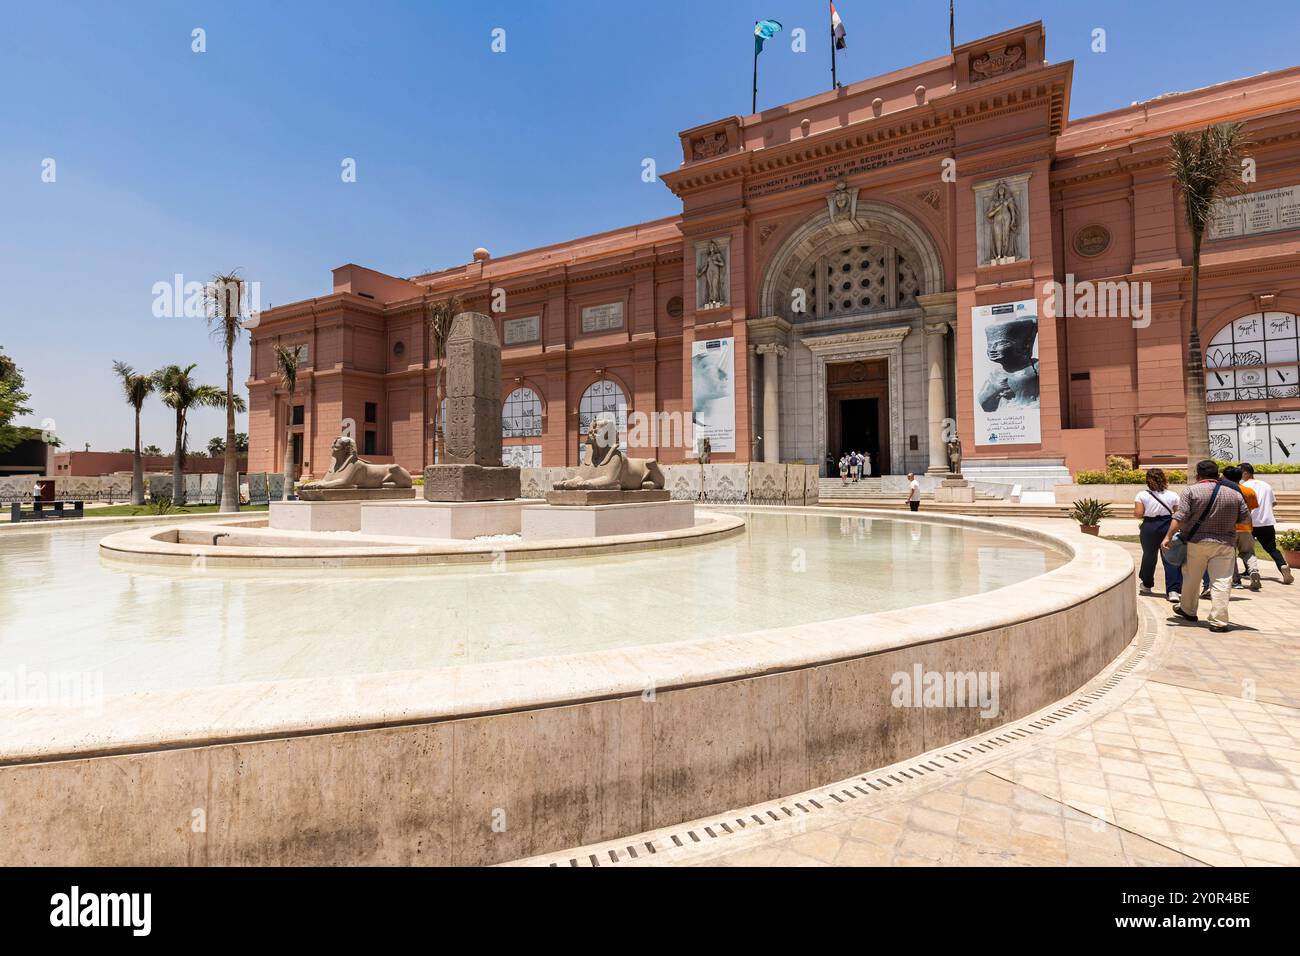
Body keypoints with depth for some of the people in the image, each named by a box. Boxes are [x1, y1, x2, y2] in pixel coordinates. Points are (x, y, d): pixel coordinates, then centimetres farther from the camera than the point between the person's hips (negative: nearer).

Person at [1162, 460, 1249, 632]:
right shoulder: (1234, 494, 5)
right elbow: (1245, 519, 10)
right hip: (1225, 544, 2)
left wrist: (1168, 537, -11)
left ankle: (1188, 610, 30)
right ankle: (1218, 621, -2)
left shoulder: (1191, 491, -6)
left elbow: (1180, 517, -13)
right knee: (1221, 582, 1)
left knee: (1191, 578, 14)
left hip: (1196, 542, -1)